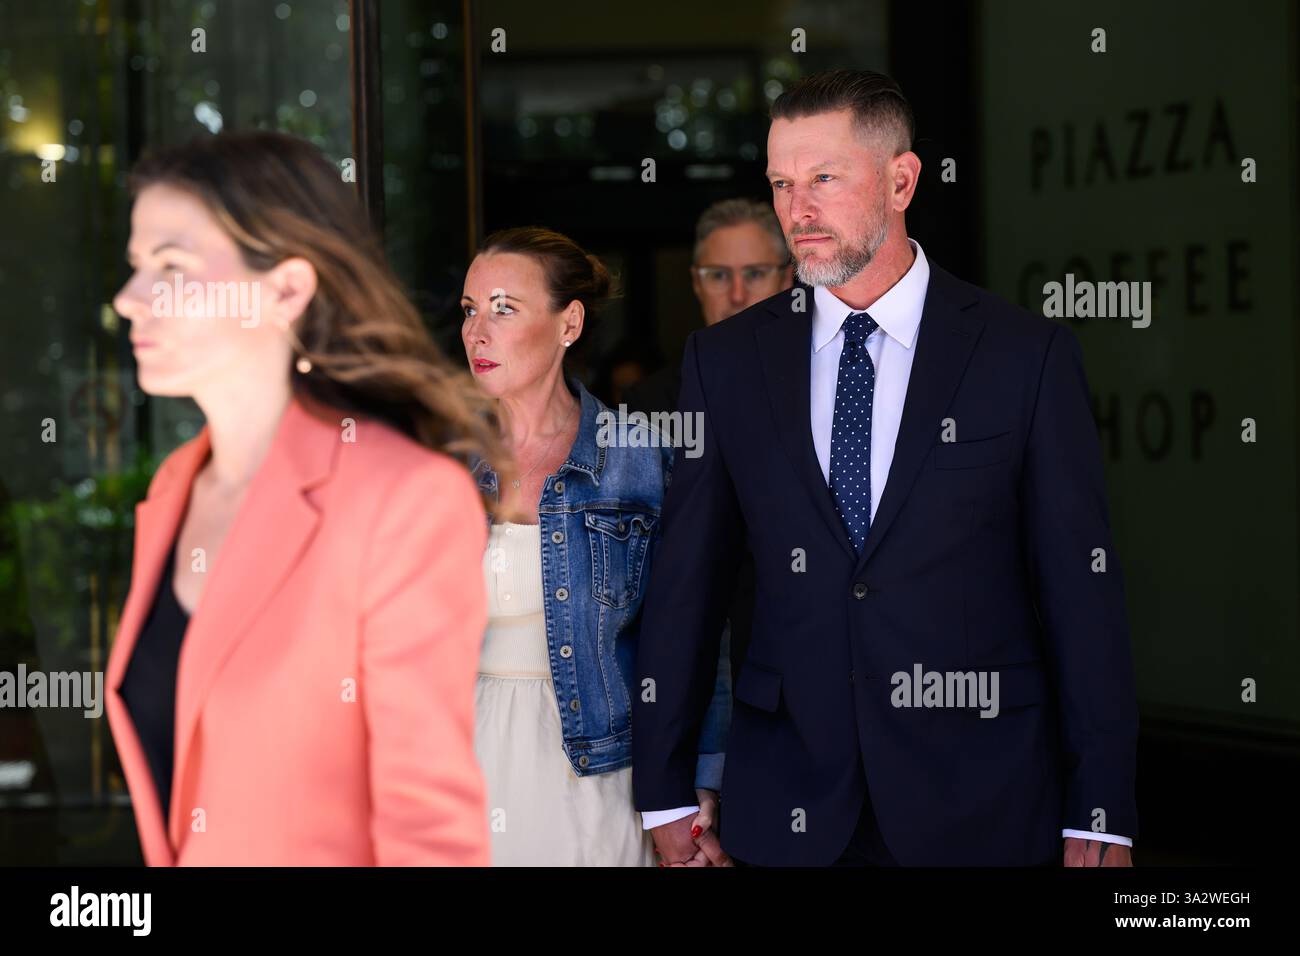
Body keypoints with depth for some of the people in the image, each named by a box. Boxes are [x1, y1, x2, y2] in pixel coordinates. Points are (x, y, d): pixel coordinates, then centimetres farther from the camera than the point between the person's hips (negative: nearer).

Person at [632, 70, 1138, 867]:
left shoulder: (1026, 354, -3)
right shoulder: (726, 360, 4)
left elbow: (1082, 590, -4)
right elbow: (687, 582, 5)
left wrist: (1100, 813, -6)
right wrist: (666, 788, 4)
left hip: (979, 808, -2)